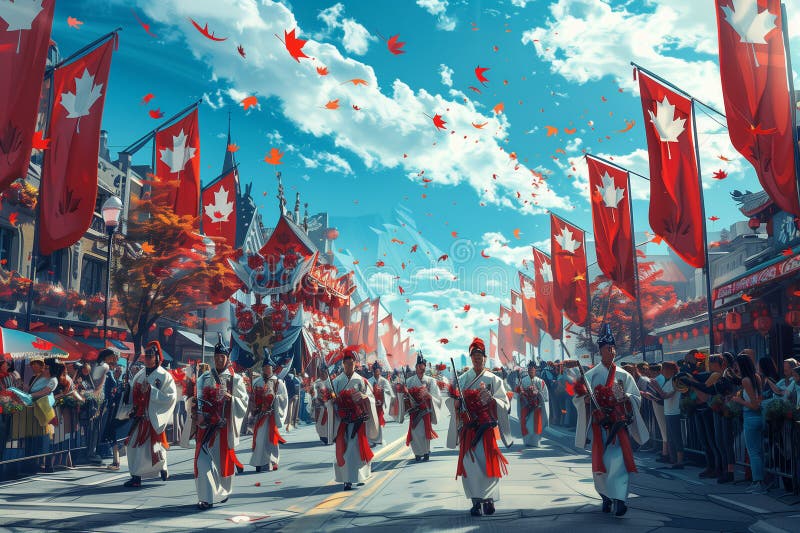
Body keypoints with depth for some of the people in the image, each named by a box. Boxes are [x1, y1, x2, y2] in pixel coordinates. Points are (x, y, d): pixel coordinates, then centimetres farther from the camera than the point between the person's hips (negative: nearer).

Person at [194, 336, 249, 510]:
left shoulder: (235, 379, 2)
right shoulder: (205, 377, 9)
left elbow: (244, 401, -1)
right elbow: (198, 398, 3)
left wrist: (231, 398, -18)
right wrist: (199, 414, -11)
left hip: (225, 425, -1)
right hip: (206, 425, 1)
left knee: (224, 459, 10)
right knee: (204, 459, -8)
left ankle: (224, 490, 32)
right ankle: (207, 497, -2)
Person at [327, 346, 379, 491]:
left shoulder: (360, 380, 2)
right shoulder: (337, 381, 6)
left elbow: (371, 397, -1)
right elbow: (331, 400, 6)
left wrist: (363, 396, -21)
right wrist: (332, 399, -15)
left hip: (358, 420, -2)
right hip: (342, 420, 2)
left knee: (355, 448, -5)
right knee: (342, 448, 2)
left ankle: (350, 479, 3)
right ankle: (345, 477, 13)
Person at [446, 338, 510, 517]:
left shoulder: (494, 379, 5)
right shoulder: (462, 379, 9)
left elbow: (504, 403, 0)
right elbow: (453, 404, 9)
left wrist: (491, 399, -18)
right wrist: (456, 401, -14)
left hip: (487, 428, -1)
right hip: (468, 428, 1)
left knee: (489, 463, -4)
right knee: (469, 463, -5)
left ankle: (489, 499, 10)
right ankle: (476, 501, 4)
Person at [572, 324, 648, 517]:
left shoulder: (624, 376, 6)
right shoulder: (590, 376, 3)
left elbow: (637, 399, 7)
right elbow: (577, 400, 3)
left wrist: (624, 397, -13)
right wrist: (585, 398, -19)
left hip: (619, 425, 0)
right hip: (599, 426, 0)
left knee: (618, 459, -14)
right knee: (600, 462, 5)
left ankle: (619, 499, -12)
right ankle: (606, 496, 24)